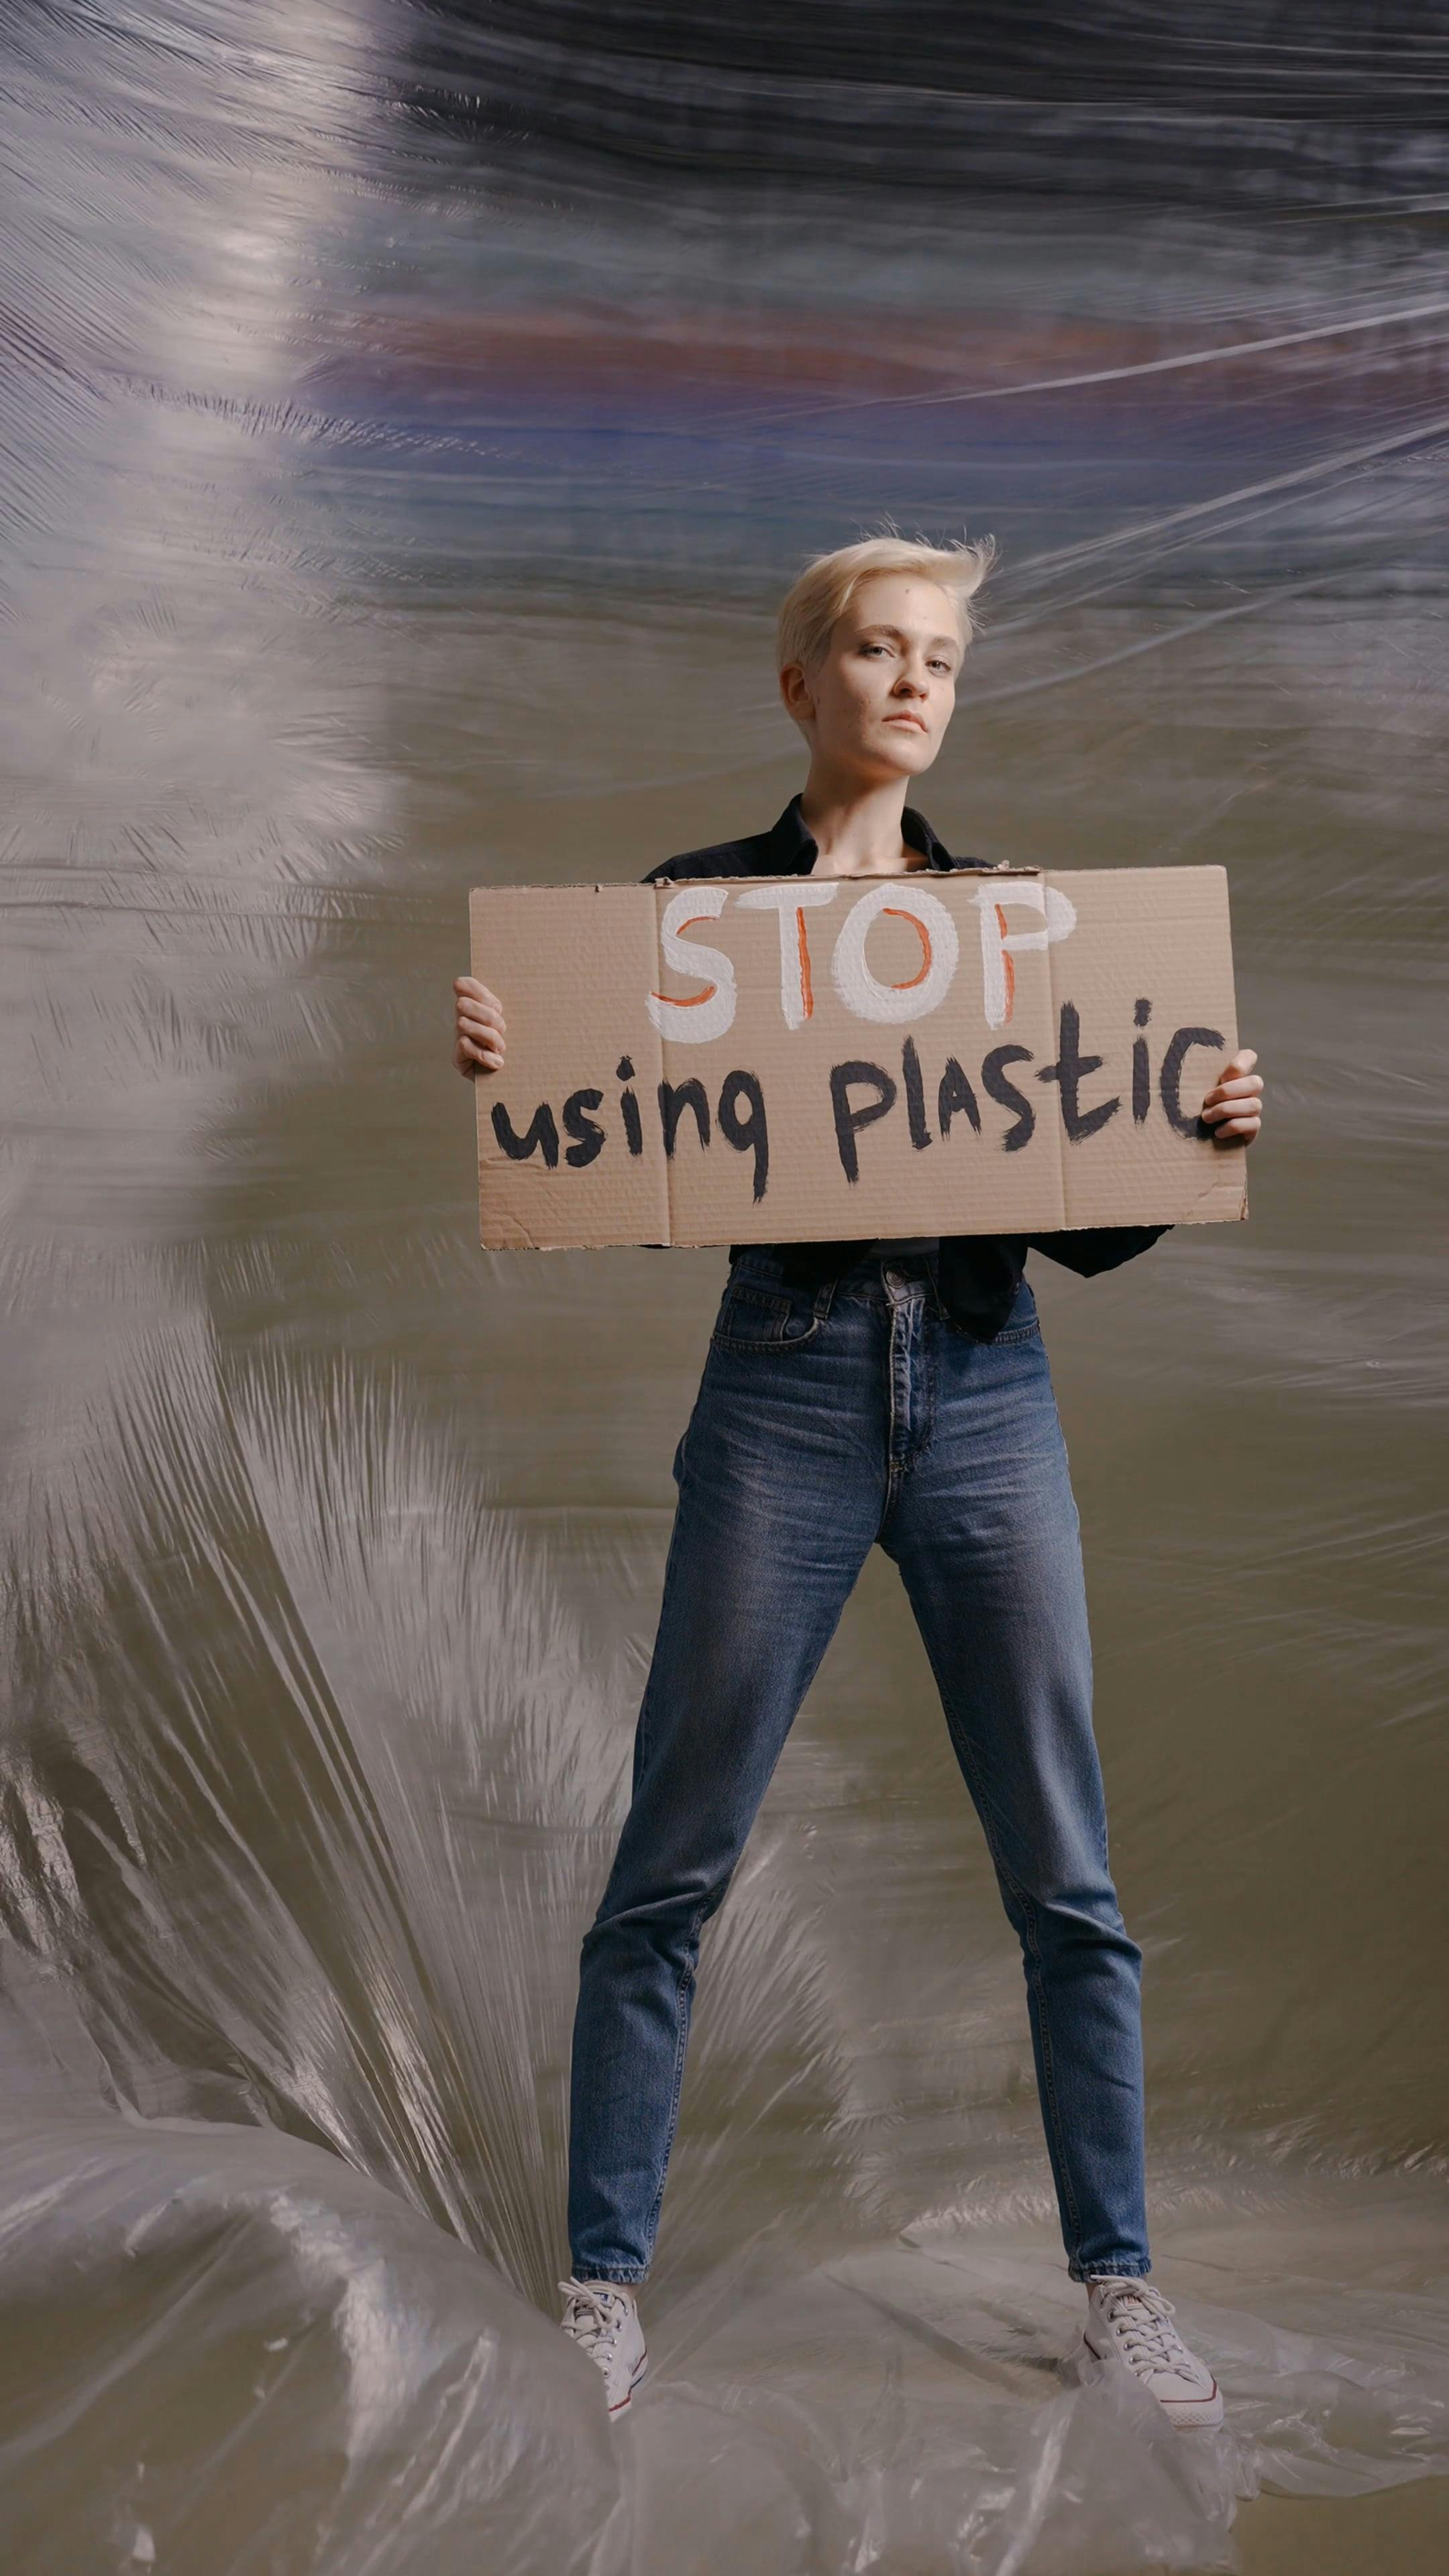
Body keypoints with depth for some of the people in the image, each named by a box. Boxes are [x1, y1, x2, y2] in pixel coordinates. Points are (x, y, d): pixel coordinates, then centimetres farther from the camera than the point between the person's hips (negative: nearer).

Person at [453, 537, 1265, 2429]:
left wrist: (1205, 1144, -8)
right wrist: (498, 1063, -17)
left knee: (1065, 1870, 6)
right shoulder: (695, 903, 6)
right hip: (785, 1387, -2)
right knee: (673, 1862, 2)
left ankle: (1117, 2277, 22)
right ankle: (605, 2274, 19)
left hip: (989, 1390, 2)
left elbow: (1087, 1231, 10)